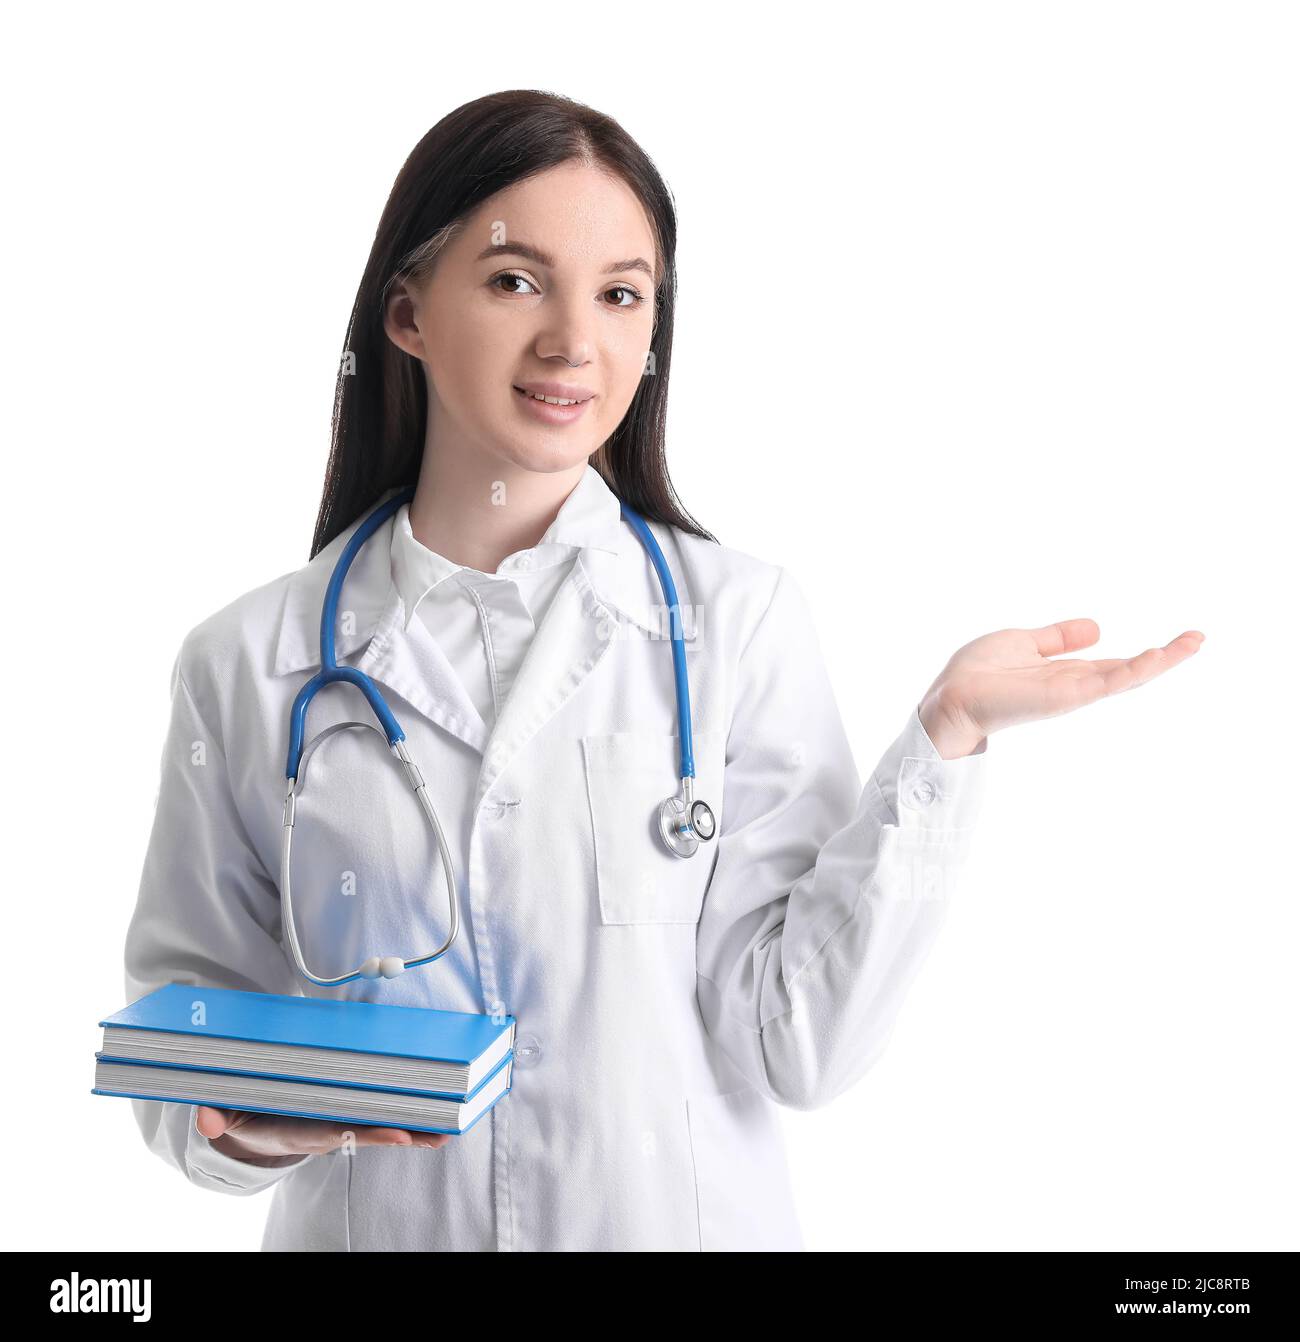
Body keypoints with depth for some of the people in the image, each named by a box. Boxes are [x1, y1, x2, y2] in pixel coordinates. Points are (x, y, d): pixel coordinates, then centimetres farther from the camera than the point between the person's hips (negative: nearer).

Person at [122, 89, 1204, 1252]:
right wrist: (239, 1127, -20)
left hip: (685, 1215, 0)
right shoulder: (245, 665, -8)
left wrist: (946, 737, -21)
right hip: (376, 1223, 1)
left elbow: (792, 1047, -14)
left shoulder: (740, 620, -11)